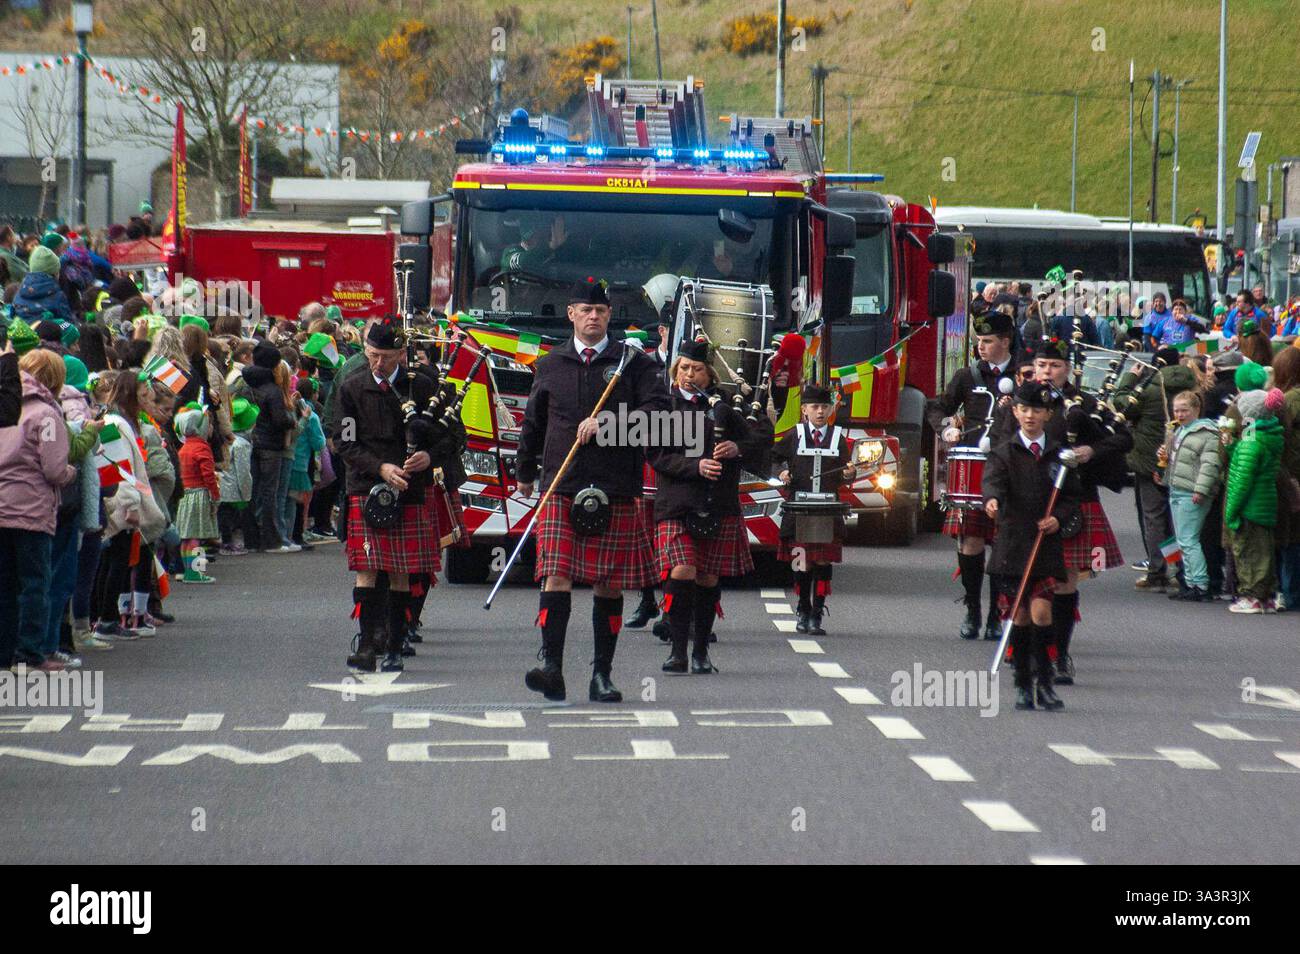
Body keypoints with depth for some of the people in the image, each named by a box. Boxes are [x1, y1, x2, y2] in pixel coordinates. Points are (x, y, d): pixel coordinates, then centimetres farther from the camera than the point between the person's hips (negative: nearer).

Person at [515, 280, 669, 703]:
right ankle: (551, 666, -19)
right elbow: (533, 422, 24)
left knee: (610, 585, 4)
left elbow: (658, 409, -9)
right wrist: (525, 473, 32)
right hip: (561, 488, 1)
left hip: (615, 492, 0)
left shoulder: (633, 364, 5)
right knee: (556, 575, -13)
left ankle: (602, 674, 11)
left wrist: (607, 424, -17)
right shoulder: (550, 366, 11)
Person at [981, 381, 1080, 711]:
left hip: (1046, 545, 0)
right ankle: (1023, 685, 16)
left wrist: (1059, 519, -8)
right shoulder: (1004, 453, 3)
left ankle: (1044, 682, -5)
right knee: (1020, 616, 4)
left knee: (1041, 610, -13)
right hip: (1011, 544, 0)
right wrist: (992, 500, -39)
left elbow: (1072, 498, 13)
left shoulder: (1058, 456, 9)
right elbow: (993, 480, -17)